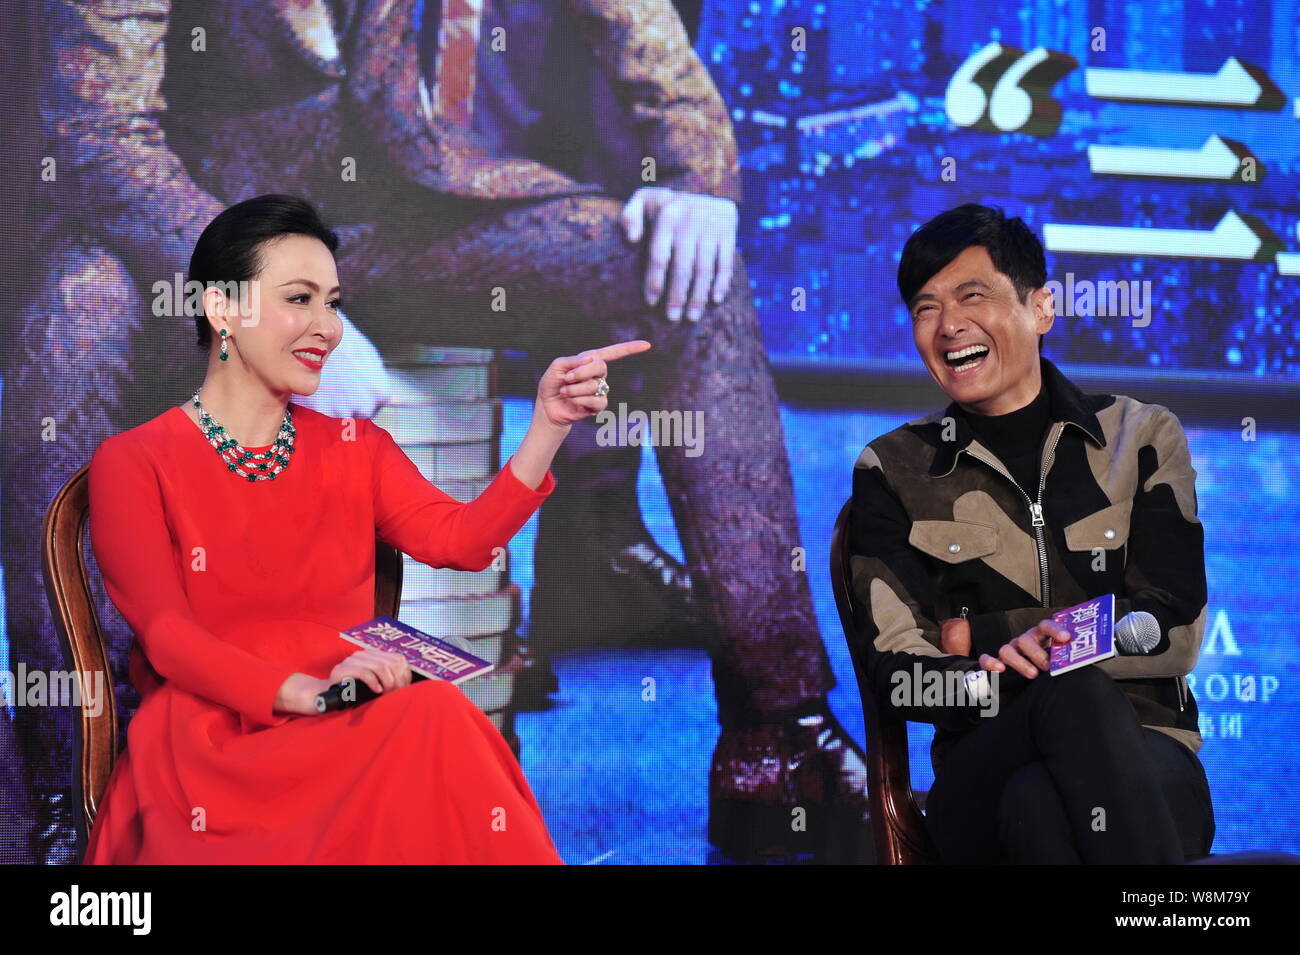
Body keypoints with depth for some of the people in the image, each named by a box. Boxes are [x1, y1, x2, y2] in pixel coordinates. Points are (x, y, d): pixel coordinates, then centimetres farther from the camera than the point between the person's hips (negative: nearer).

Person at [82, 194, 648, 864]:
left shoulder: (354, 447, 18)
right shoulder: (132, 465, 3)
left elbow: (460, 541, 0)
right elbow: (166, 634, -10)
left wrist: (549, 423, -13)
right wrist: (304, 691, -26)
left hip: (353, 734, 5)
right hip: (212, 748, -5)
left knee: (439, 718, -33)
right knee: (434, 721, -33)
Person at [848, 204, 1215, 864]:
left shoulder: (1140, 438, 11)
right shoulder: (893, 472, 12)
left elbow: (1174, 634, 0)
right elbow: (897, 674, 1)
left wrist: (979, 634, -3)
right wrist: (996, 680, -22)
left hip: (1147, 766, 0)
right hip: (981, 777, 1)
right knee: (1076, 695, -36)